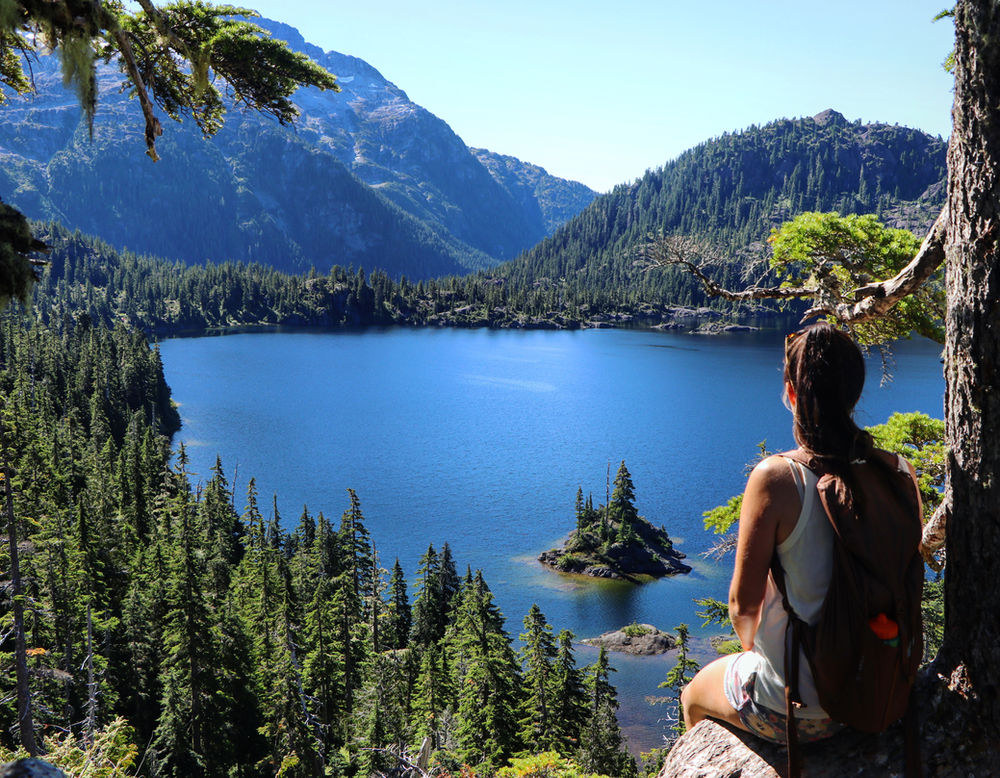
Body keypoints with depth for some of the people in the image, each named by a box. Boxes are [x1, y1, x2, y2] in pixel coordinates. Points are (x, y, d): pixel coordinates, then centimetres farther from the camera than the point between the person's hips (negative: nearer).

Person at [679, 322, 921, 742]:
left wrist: (751, 647, 6)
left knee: (692, 696, 27)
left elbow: (743, 604, -17)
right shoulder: (899, 472, -12)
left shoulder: (775, 479, -27)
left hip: (794, 710, -5)